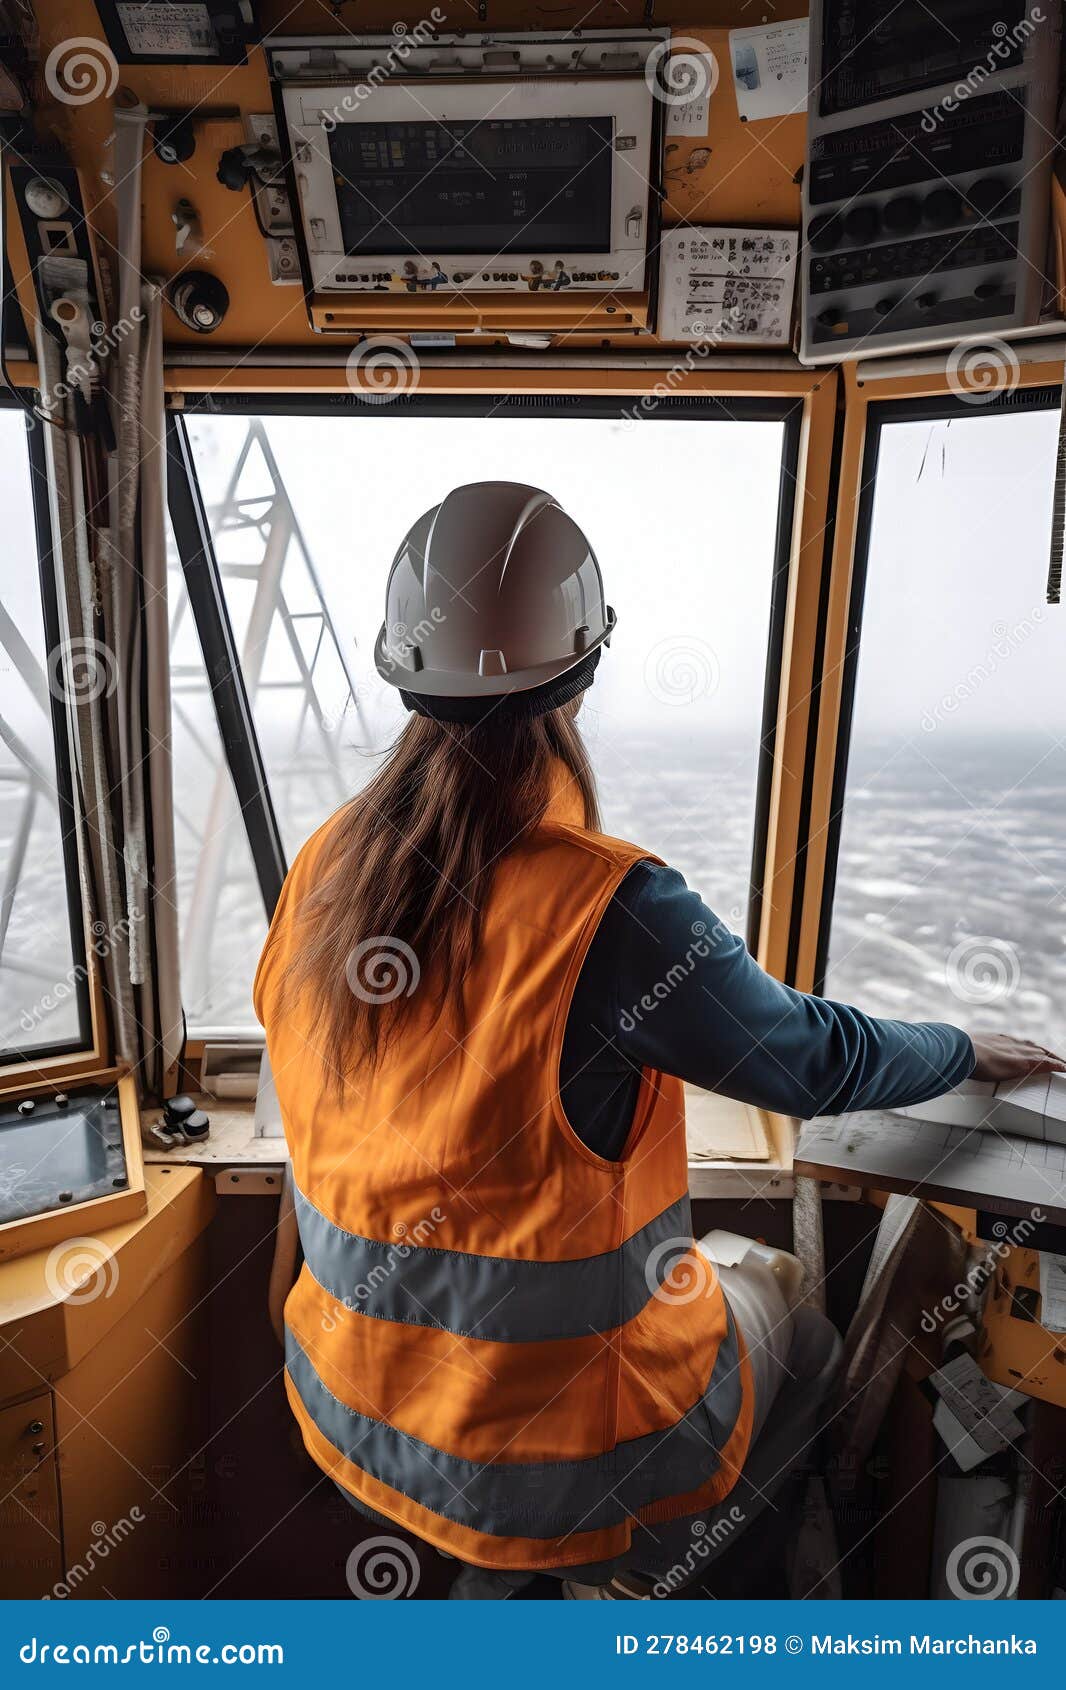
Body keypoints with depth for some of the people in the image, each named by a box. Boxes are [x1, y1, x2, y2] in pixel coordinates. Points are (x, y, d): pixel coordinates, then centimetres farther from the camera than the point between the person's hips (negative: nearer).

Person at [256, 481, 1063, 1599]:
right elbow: (814, 1060, -14)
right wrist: (969, 1053, 7)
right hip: (547, 1461, -5)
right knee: (790, 1301, 22)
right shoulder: (609, 907, -31)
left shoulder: (320, 869, -12)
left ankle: (498, 1567, 30)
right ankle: (618, 1573, 23)